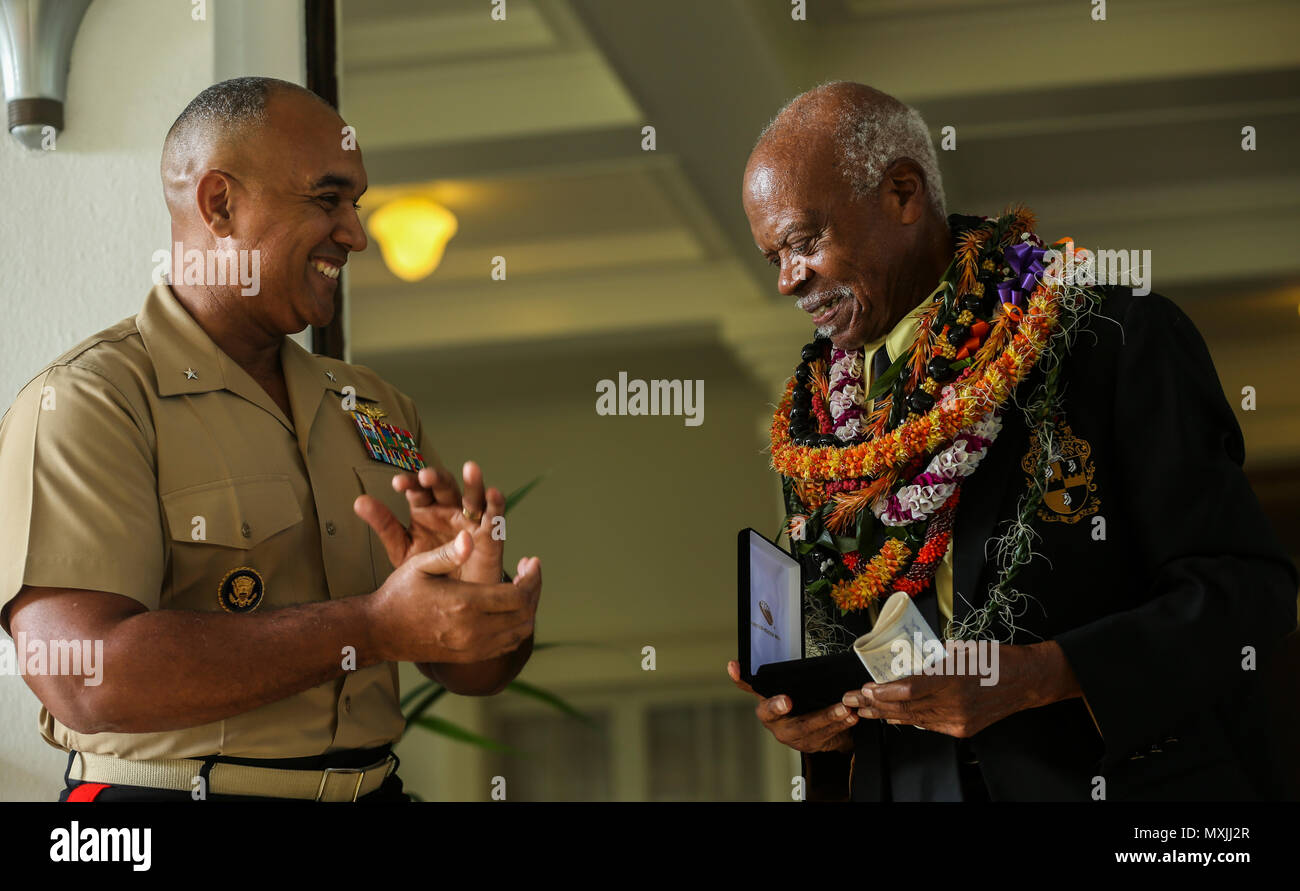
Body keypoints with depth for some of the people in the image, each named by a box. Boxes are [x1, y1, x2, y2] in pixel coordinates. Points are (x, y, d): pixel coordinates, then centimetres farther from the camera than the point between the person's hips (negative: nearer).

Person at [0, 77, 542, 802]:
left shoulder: (381, 409, 15)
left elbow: (478, 669, 15)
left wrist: (474, 591, -8)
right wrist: (375, 628, -19)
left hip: (372, 791, 5)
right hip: (170, 792, -4)